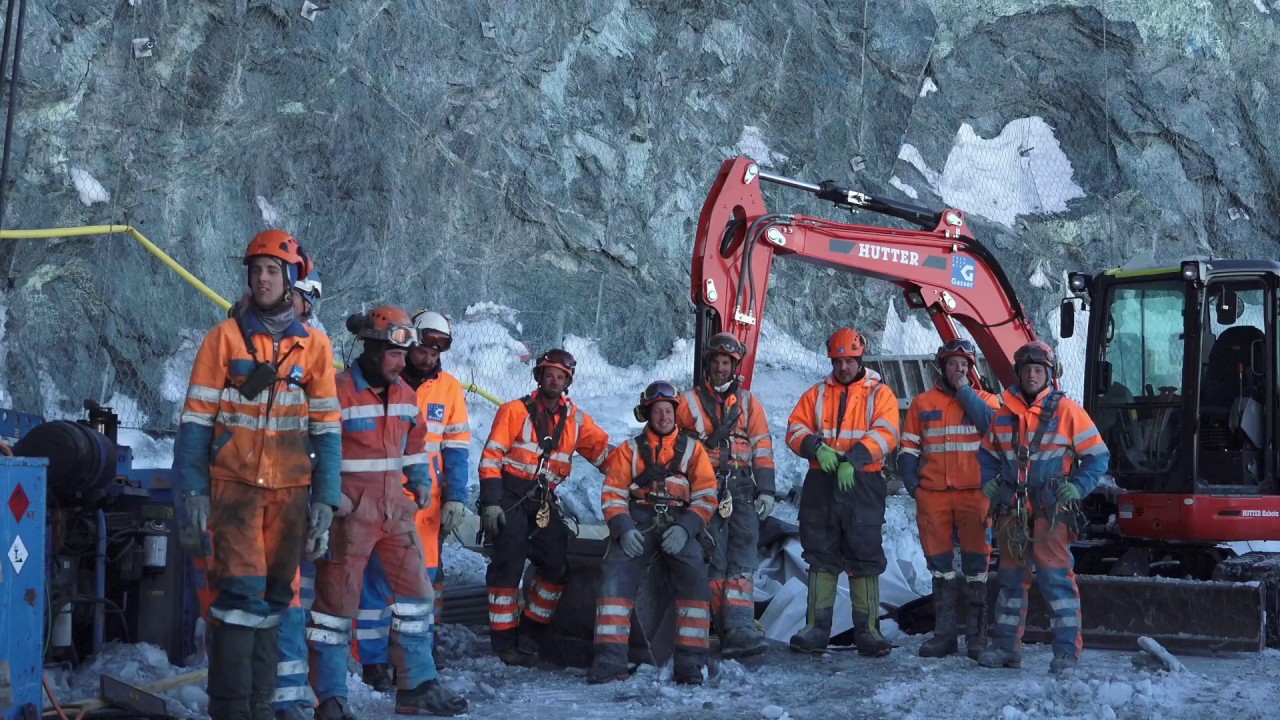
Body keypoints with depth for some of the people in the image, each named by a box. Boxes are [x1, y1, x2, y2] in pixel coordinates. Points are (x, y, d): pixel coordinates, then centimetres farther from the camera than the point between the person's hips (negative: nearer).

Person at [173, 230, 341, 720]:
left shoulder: (314, 345, 6)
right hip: (234, 485, -2)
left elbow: (326, 426, 7)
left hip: (290, 491, 2)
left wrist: (325, 496, 1)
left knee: (273, 599, 7)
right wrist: (193, 488, -6)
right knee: (241, 593, -12)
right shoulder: (225, 337, 1)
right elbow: (196, 418, 0)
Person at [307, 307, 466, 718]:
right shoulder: (339, 392, -13)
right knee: (338, 599, 0)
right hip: (351, 510, -7)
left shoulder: (405, 395, 10)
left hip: (395, 507, 7)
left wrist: (420, 480, 11)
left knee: (415, 590, 8)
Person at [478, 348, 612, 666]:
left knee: (557, 565, 1)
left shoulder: (576, 420, 11)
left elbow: (605, 452, 8)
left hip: (543, 500, 5)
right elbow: (491, 457, -5)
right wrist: (491, 503, -13)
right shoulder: (515, 411, -2)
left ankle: (531, 633, 13)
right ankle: (504, 639, -3)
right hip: (510, 495, -5)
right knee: (509, 562, -11)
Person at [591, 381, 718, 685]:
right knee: (616, 574, -26)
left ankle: (690, 663, -23)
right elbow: (612, 494, 9)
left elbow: (706, 497, 7)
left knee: (694, 576, -28)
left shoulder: (692, 449, 16)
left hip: (679, 526, 0)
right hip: (637, 525, 1)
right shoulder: (630, 450, 17)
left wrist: (684, 528, -11)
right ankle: (610, 660, -26)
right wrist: (623, 529, -9)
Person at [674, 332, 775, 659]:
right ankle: (727, 630, -4)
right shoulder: (688, 402, 10)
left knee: (742, 560, -9)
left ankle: (739, 629, -15)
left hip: (742, 491, 1)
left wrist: (766, 490, 4)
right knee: (714, 561, -6)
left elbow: (762, 448, 12)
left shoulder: (748, 403, 15)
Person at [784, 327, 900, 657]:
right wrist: (816, 447, -14)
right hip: (821, 484, 3)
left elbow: (885, 433, -9)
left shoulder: (880, 393, 5)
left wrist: (852, 459, -23)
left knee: (865, 556, -3)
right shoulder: (816, 394, 15)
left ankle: (868, 630, 3)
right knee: (821, 555, 5)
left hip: (863, 485, -3)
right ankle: (816, 629, 10)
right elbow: (795, 429, 7)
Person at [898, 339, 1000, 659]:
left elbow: (993, 426, -14)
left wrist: (965, 392, -8)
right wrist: (912, 485, 1)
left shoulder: (985, 400, 9)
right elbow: (908, 448, 12)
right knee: (939, 563, 7)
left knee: (975, 563, -1)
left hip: (974, 494, -2)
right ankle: (943, 633, 15)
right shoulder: (923, 403, 11)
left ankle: (976, 634, 6)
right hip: (933, 495, 2)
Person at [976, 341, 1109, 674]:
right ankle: (1006, 646, 20)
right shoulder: (1004, 414, 9)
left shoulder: (1067, 411, -3)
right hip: (1012, 511, 5)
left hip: (1050, 512, -5)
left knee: (1055, 577, -9)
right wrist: (989, 481, 7)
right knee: (1011, 578, 12)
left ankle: (1067, 649, -4)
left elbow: (1098, 456, -1)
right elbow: (988, 453, 24)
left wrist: (1078, 487, -11)